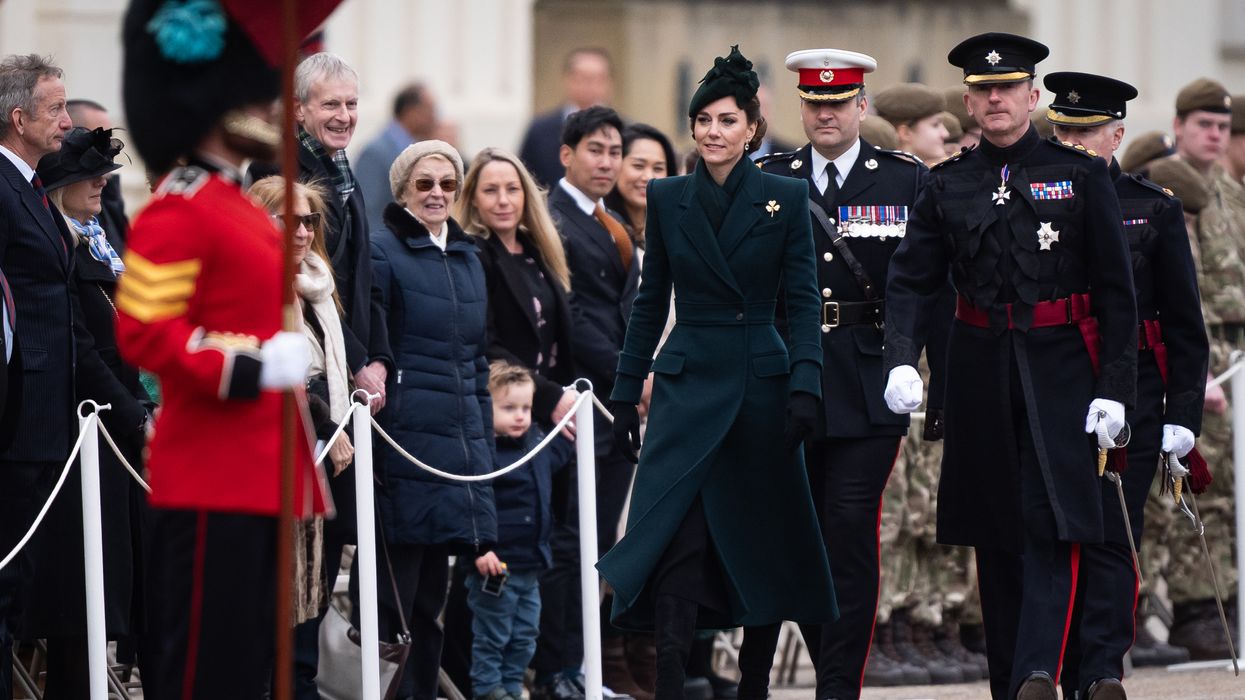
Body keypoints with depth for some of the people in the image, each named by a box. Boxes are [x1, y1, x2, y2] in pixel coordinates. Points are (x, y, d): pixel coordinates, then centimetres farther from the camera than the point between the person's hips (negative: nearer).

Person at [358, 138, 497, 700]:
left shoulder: (468, 259, 17)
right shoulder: (382, 251, -4)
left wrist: (483, 439, 18)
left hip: (458, 441, 7)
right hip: (404, 438, -7)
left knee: (430, 595, 10)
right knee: (392, 593, -8)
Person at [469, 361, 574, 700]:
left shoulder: (537, 442, 6)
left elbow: (559, 454, 30)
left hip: (530, 566, 8)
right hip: (495, 566, -8)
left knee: (524, 637, 16)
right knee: (491, 637, 3)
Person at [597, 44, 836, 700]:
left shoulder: (785, 198, 0)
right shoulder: (667, 198, 5)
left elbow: (803, 300, -3)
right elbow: (651, 302, 10)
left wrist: (805, 388, -13)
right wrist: (625, 394, 8)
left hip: (761, 384, 0)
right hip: (687, 384, 0)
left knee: (764, 541, 7)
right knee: (676, 537, -11)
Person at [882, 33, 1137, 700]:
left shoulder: (1081, 175, 1)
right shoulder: (948, 184, 7)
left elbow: (1117, 290, 0)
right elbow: (910, 280, 2)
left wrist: (1114, 388, -7)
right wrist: (900, 359, -15)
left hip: (1060, 374, -3)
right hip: (981, 372, 3)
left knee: (1053, 524, -14)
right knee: (995, 533, 8)